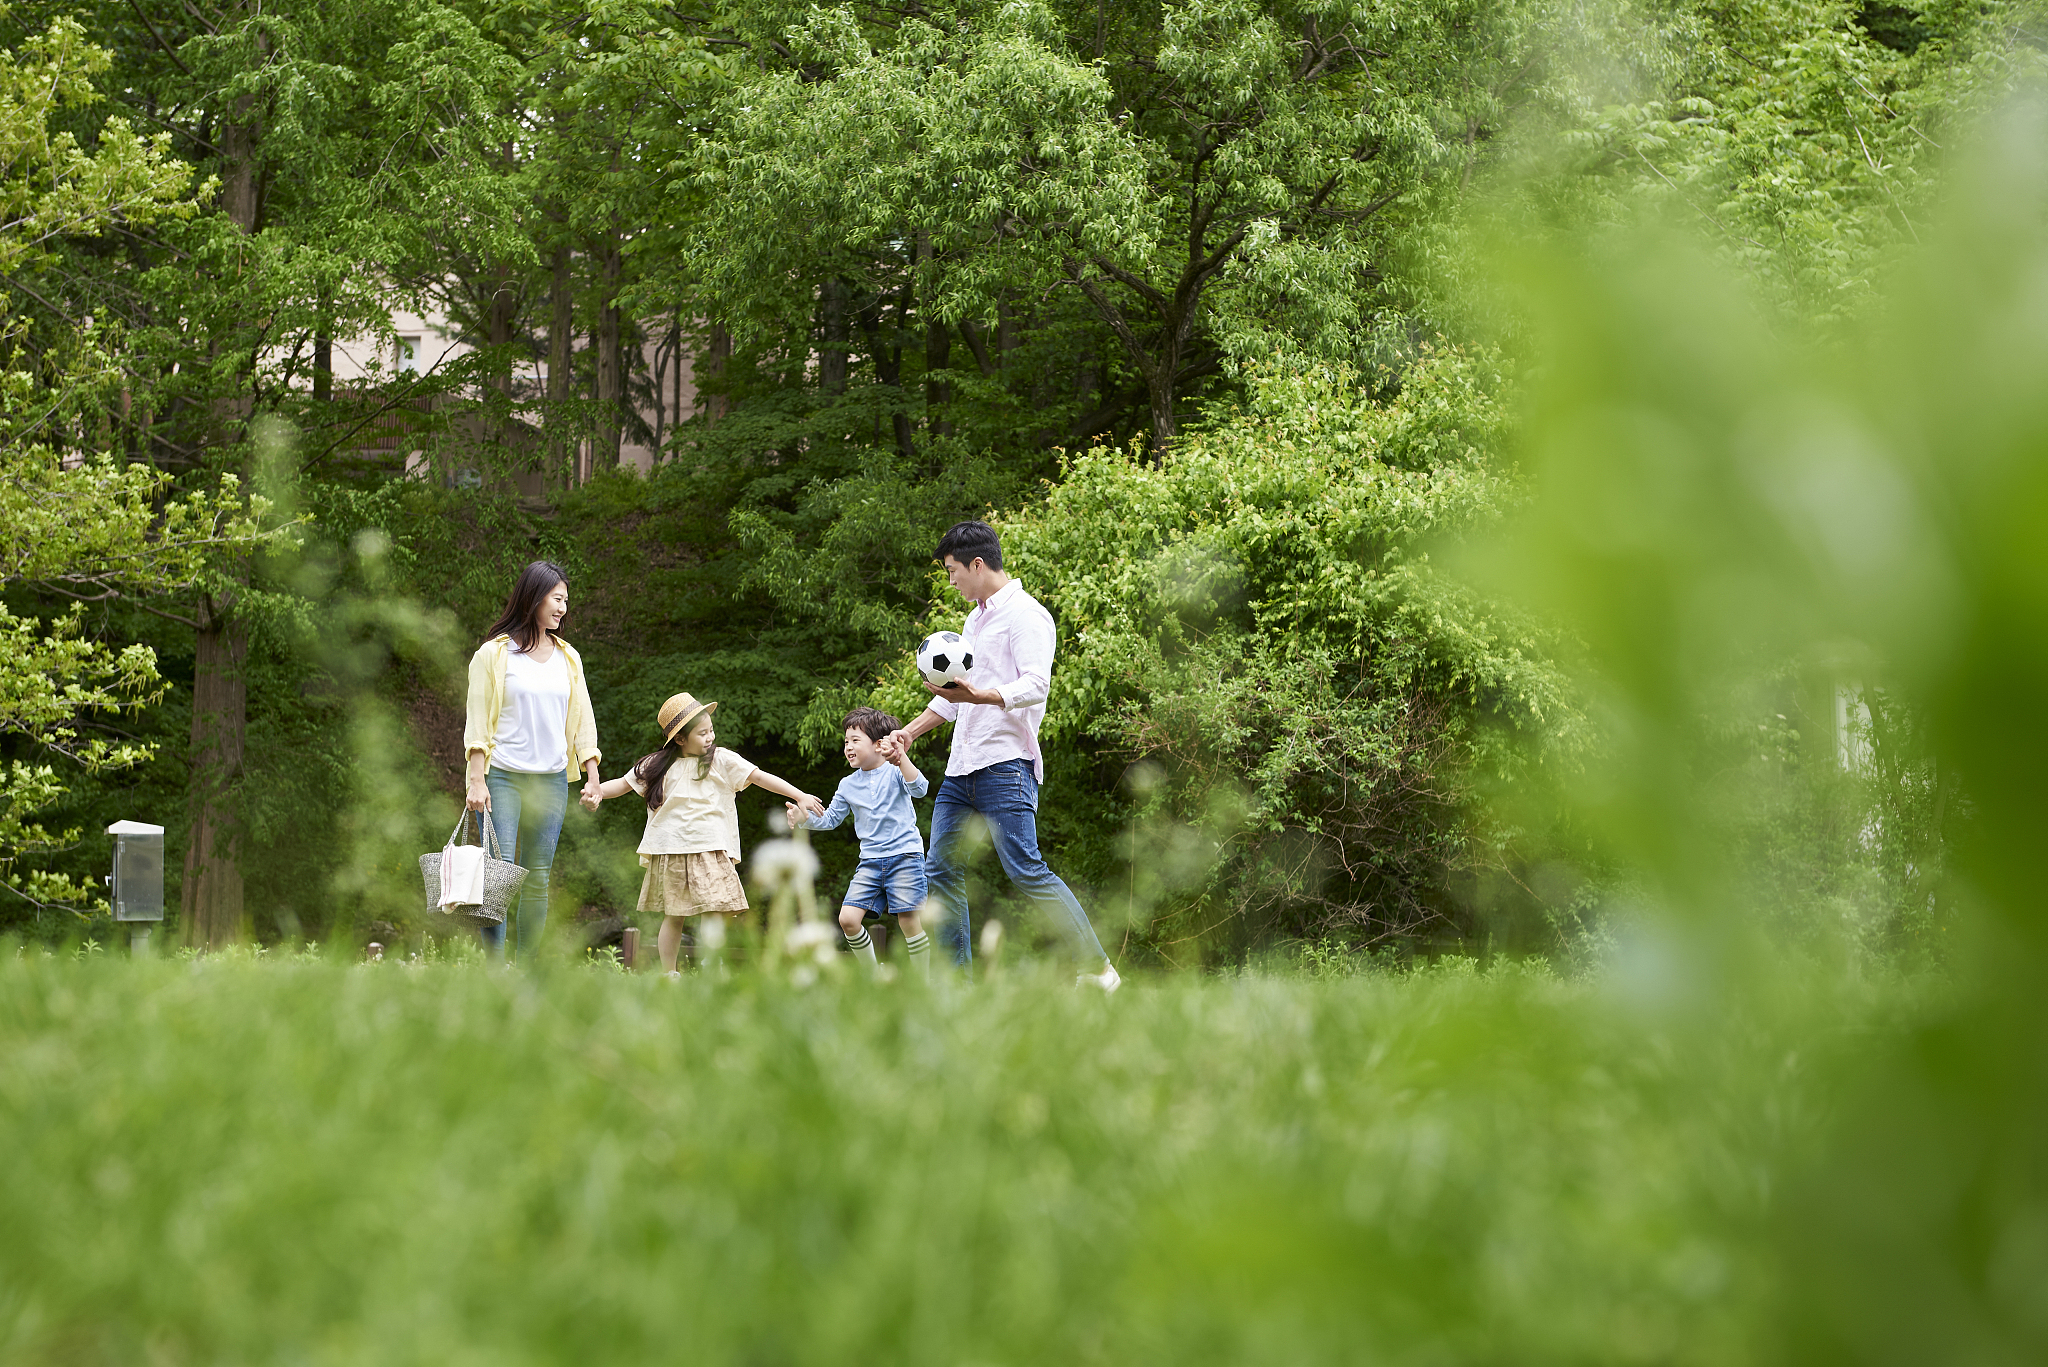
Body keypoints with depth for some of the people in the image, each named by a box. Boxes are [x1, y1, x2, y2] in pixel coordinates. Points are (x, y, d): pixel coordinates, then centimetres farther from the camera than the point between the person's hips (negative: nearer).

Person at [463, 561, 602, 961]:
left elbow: (582, 719, 17)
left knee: (537, 879, 3)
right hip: (503, 777, -5)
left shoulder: (568, 658, 15)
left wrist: (592, 776, 8)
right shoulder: (494, 654, 0)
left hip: (551, 781, 5)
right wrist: (477, 781, -9)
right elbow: (478, 722, -2)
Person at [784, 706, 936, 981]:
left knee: (908, 921, -10)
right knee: (848, 919, -8)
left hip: (905, 855, -5)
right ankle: (874, 975, 8)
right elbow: (830, 819, 17)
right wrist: (803, 820, 0)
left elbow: (919, 788, -21)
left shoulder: (895, 771, -2)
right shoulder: (848, 785, 13)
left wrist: (901, 756, -32)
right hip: (870, 861, 5)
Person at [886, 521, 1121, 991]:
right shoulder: (975, 619, 22)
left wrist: (978, 696, -36)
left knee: (1026, 872, -15)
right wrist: (909, 731, 33)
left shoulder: (1026, 616, -7)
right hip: (961, 768, 9)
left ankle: (1097, 969, -11)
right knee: (941, 872, 5)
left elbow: (1036, 686, -21)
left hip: (1005, 764, -9)